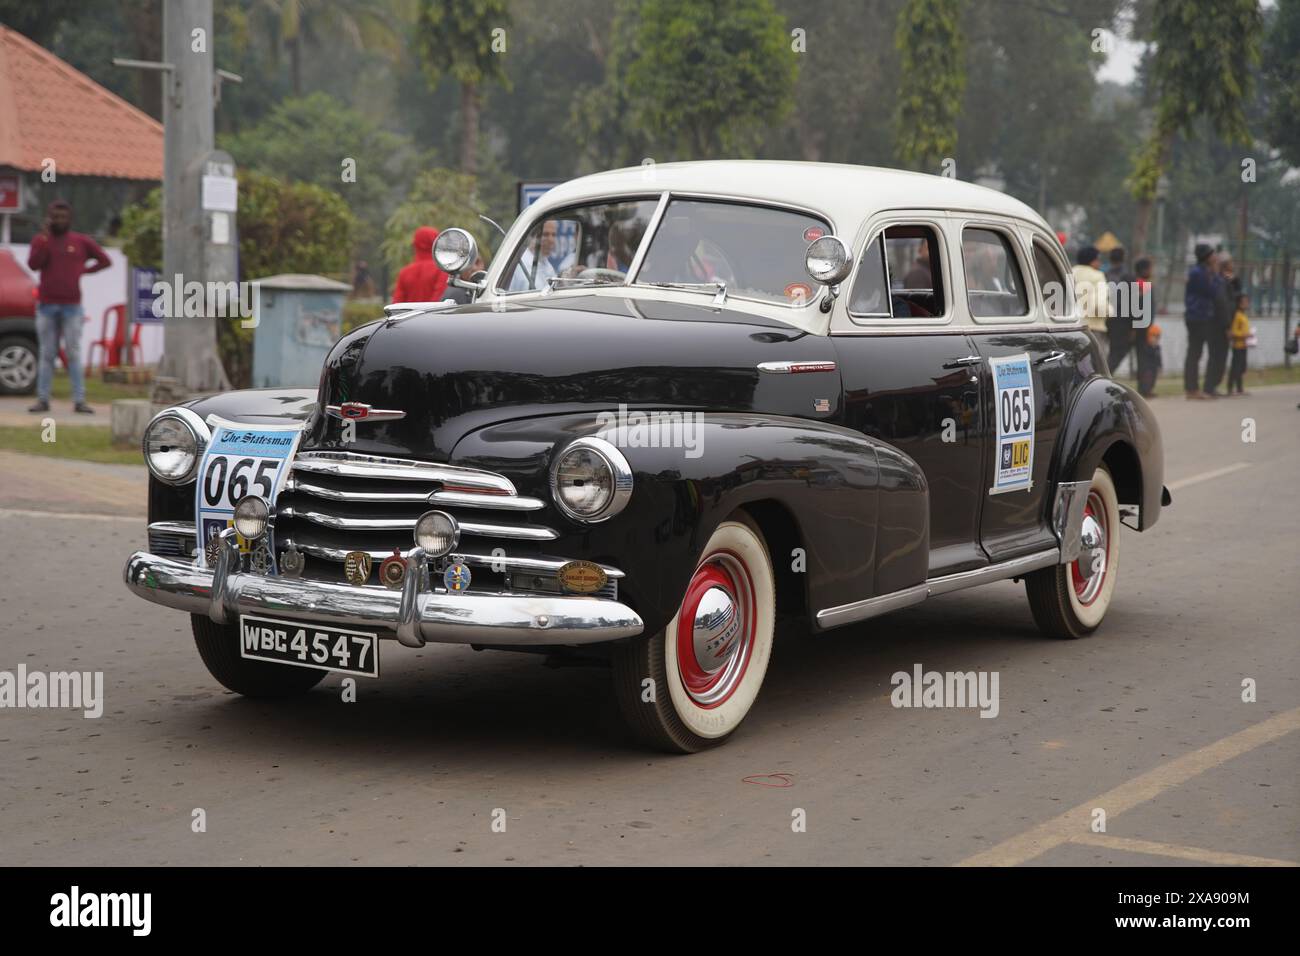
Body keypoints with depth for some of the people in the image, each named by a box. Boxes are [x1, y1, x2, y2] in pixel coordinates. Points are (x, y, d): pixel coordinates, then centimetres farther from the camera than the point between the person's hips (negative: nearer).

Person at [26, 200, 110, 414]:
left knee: (74, 354, -6)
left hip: (71, 307, -1)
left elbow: (104, 260, 12)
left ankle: (79, 401, -8)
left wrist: (84, 270, 2)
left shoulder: (81, 241, 6)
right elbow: (33, 264, -9)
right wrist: (44, 237, -13)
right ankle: (42, 399, 3)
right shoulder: (41, 240, 7)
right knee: (46, 354, 2)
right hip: (46, 306, 1)